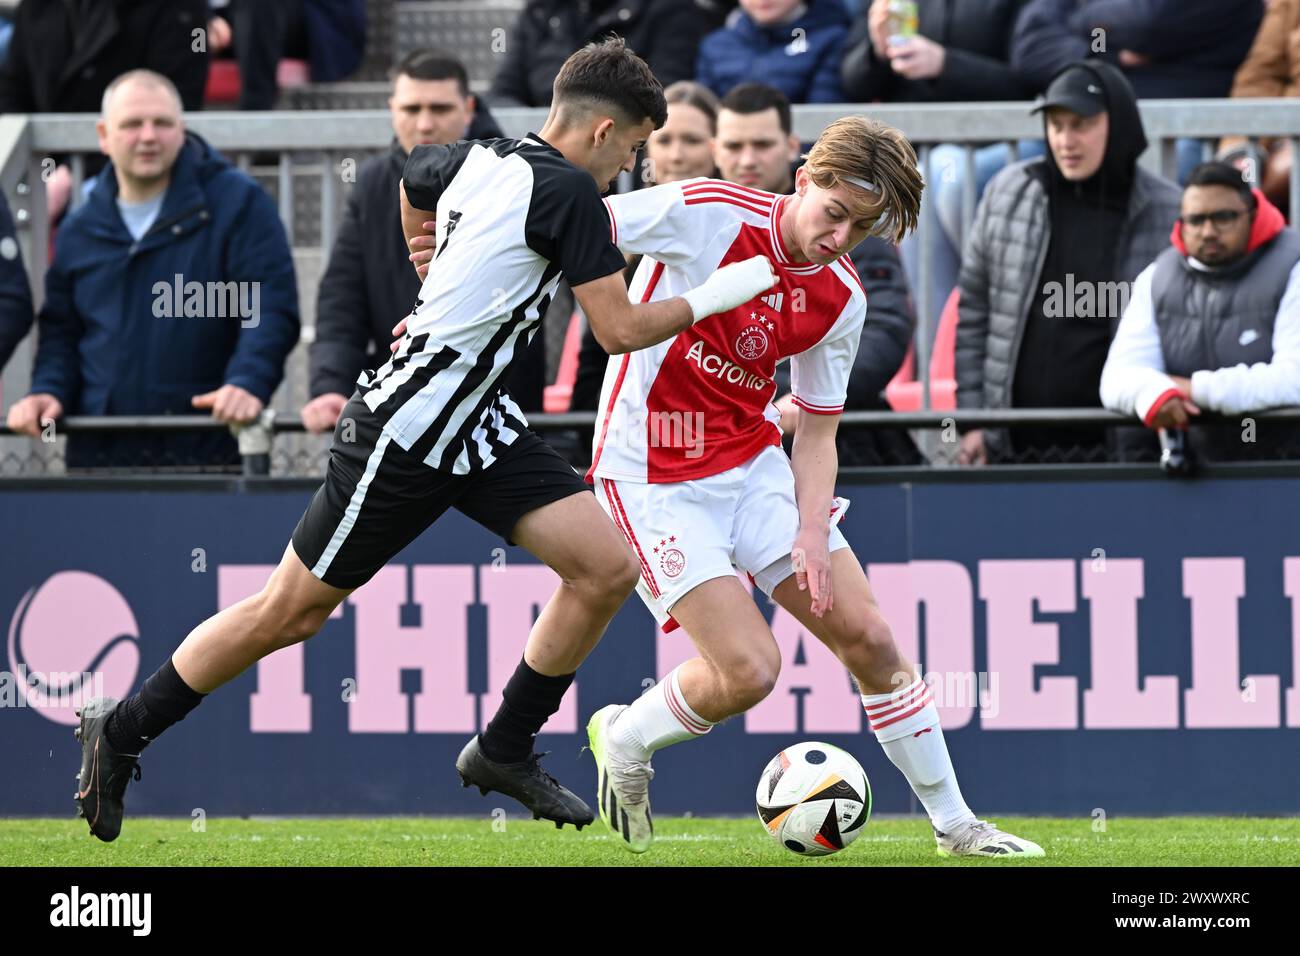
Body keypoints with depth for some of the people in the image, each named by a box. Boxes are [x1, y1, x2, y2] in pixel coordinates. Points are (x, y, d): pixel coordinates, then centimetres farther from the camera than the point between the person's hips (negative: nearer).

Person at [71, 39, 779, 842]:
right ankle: (122, 730, 18)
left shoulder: (479, 160, 7)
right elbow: (621, 329, -18)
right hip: (405, 436, -9)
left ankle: (504, 751, 11)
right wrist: (712, 297, -5)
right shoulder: (565, 192, -18)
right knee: (289, 613, 2)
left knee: (609, 567, -2)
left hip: (478, 428, 9)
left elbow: (414, 179, 30)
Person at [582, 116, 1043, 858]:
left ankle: (955, 824, 16)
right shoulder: (706, 214, -18)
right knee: (748, 670, -17)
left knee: (868, 637, 1)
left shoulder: (843, 301, 0)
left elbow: (816, 433, 6)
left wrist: (812, 533, -9)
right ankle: (623, 742, 13)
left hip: (754, 466, 6)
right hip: (655, 480, -6)